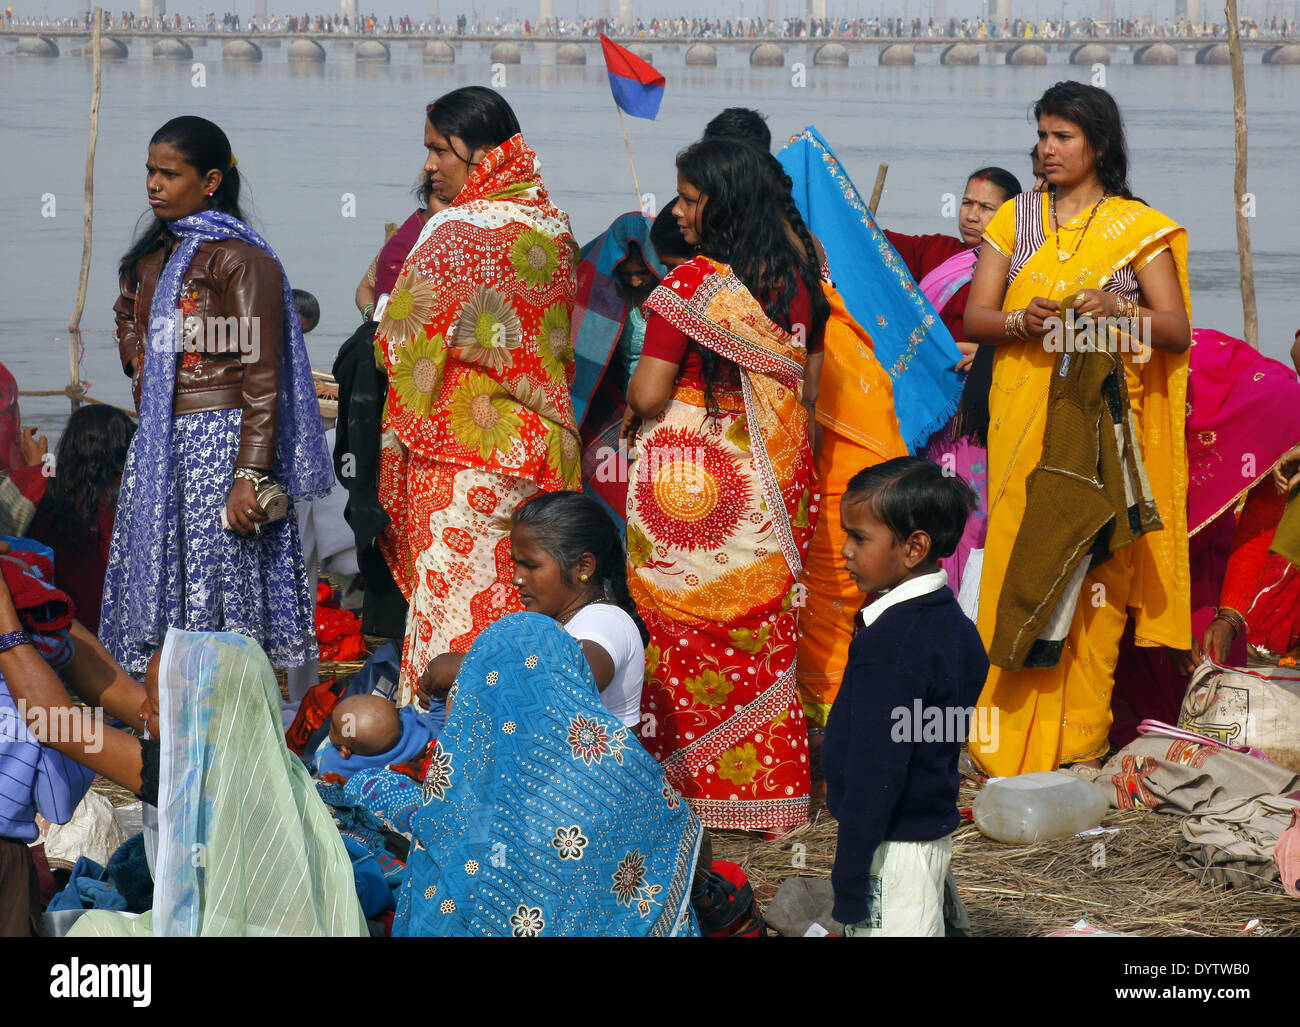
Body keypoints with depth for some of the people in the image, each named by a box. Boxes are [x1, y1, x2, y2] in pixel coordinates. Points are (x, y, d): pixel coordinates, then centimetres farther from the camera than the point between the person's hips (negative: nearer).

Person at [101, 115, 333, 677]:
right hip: (157, 442, 8)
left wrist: (250, 473, -21)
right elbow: (127, 316, 36)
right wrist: (142, 371, 15)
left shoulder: (241, 259, -11)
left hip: (219, 438, -8)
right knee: (153, 580, 8)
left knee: (219, 585, -6)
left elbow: (262, 376, -15)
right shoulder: (153, 253, 13)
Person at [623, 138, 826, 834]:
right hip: (774, 467, 6)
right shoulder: (798, 278, 2)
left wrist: (631, 416, 4)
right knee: (764, 628, 11)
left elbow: (648, 394, -17)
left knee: (686, 628, 5)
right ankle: (771, 784, 16)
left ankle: (691, 784, 10)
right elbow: (808, 388, 9)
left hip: (689, 473, -5)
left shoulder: (692, 283, -17)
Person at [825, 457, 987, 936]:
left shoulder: (890, 641, -21)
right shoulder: (952, 623, 7)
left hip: (892, 847, -10)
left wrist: (849, 880, -19)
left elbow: (876, 774, -22)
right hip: (934, 830, 10)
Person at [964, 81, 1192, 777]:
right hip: (1022, 420, 2)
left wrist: (1120, 310, -20)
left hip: (1101, 422, -2)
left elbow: (1177, 331, -1)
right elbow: (974, 319, 7)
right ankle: (1011, 736, 2)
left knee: (1092, 565, -4)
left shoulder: (1138, 226, 3)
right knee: (1016, 560, -3)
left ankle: (1082, 734, 2)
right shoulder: (1014, 218, 12)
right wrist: (1021, 321, -14)